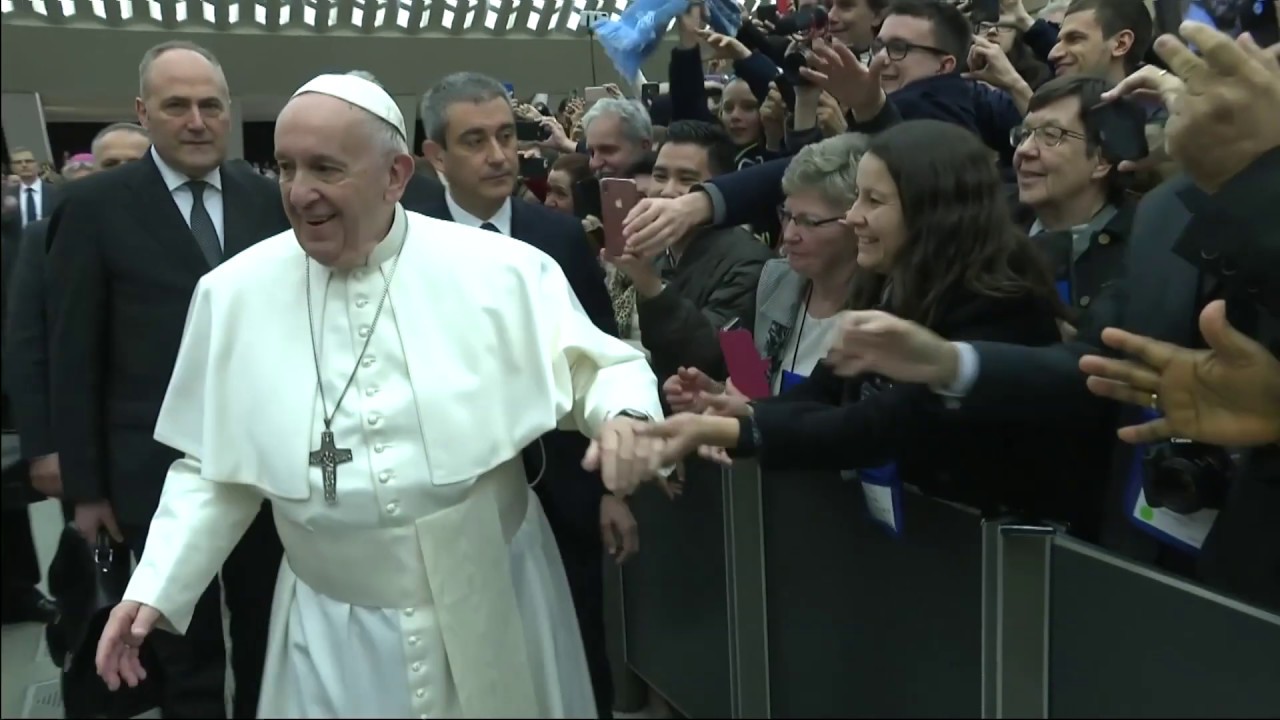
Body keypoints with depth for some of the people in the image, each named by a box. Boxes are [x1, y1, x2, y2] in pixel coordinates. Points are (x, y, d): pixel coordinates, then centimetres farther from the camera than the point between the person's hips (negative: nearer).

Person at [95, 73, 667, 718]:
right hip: (330, 625, 1)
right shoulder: (234, 293, -3)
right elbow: (214, 467, 4)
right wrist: (155, 587, -2)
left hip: (492, 606, -1)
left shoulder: (500, 270, -11)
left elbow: (594, 366, -4)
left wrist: (623, 413, -26)